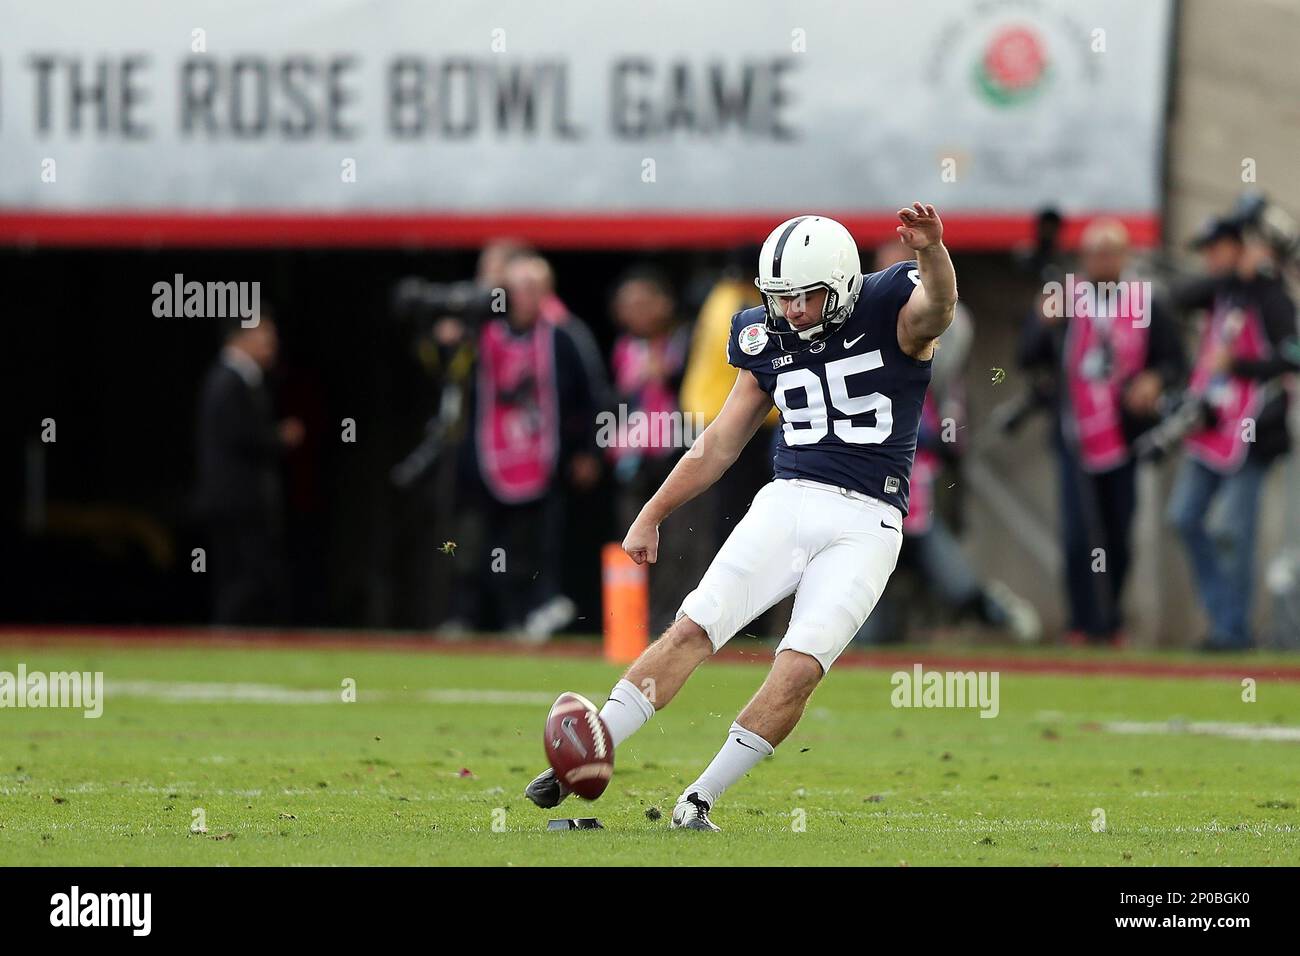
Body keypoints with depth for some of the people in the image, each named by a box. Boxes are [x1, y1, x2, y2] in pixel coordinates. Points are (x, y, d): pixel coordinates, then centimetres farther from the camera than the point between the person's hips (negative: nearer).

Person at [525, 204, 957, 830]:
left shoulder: (891, 316, -4)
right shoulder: (770, 342, 9)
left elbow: (938, 306, -29)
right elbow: (720, 443, 19)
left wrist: (931, 250, -51)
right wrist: (651, 515, 22)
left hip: (864, 521, -4)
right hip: (786, 500, 4)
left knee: (799, 671, -16)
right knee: (691, 631, -9)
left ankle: (698, 801, -5)